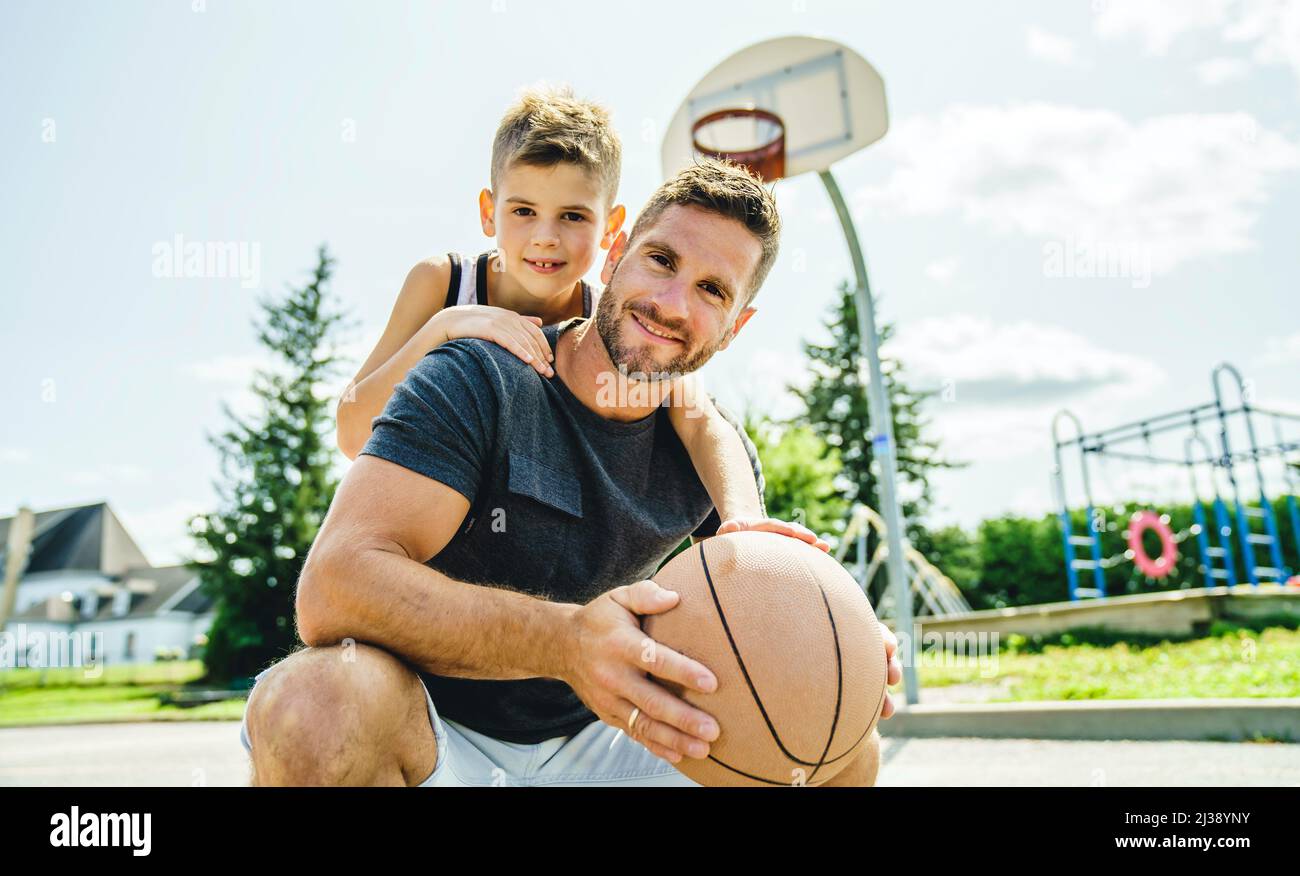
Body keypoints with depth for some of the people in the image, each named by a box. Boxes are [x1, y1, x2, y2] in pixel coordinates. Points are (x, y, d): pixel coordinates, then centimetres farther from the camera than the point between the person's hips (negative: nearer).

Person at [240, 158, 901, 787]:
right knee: (320, 701, -37)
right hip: (431, 742, -4)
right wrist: (564, 638, -43)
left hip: (585, 746, 5)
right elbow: (333, 586, -29)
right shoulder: (477, 381, -18)